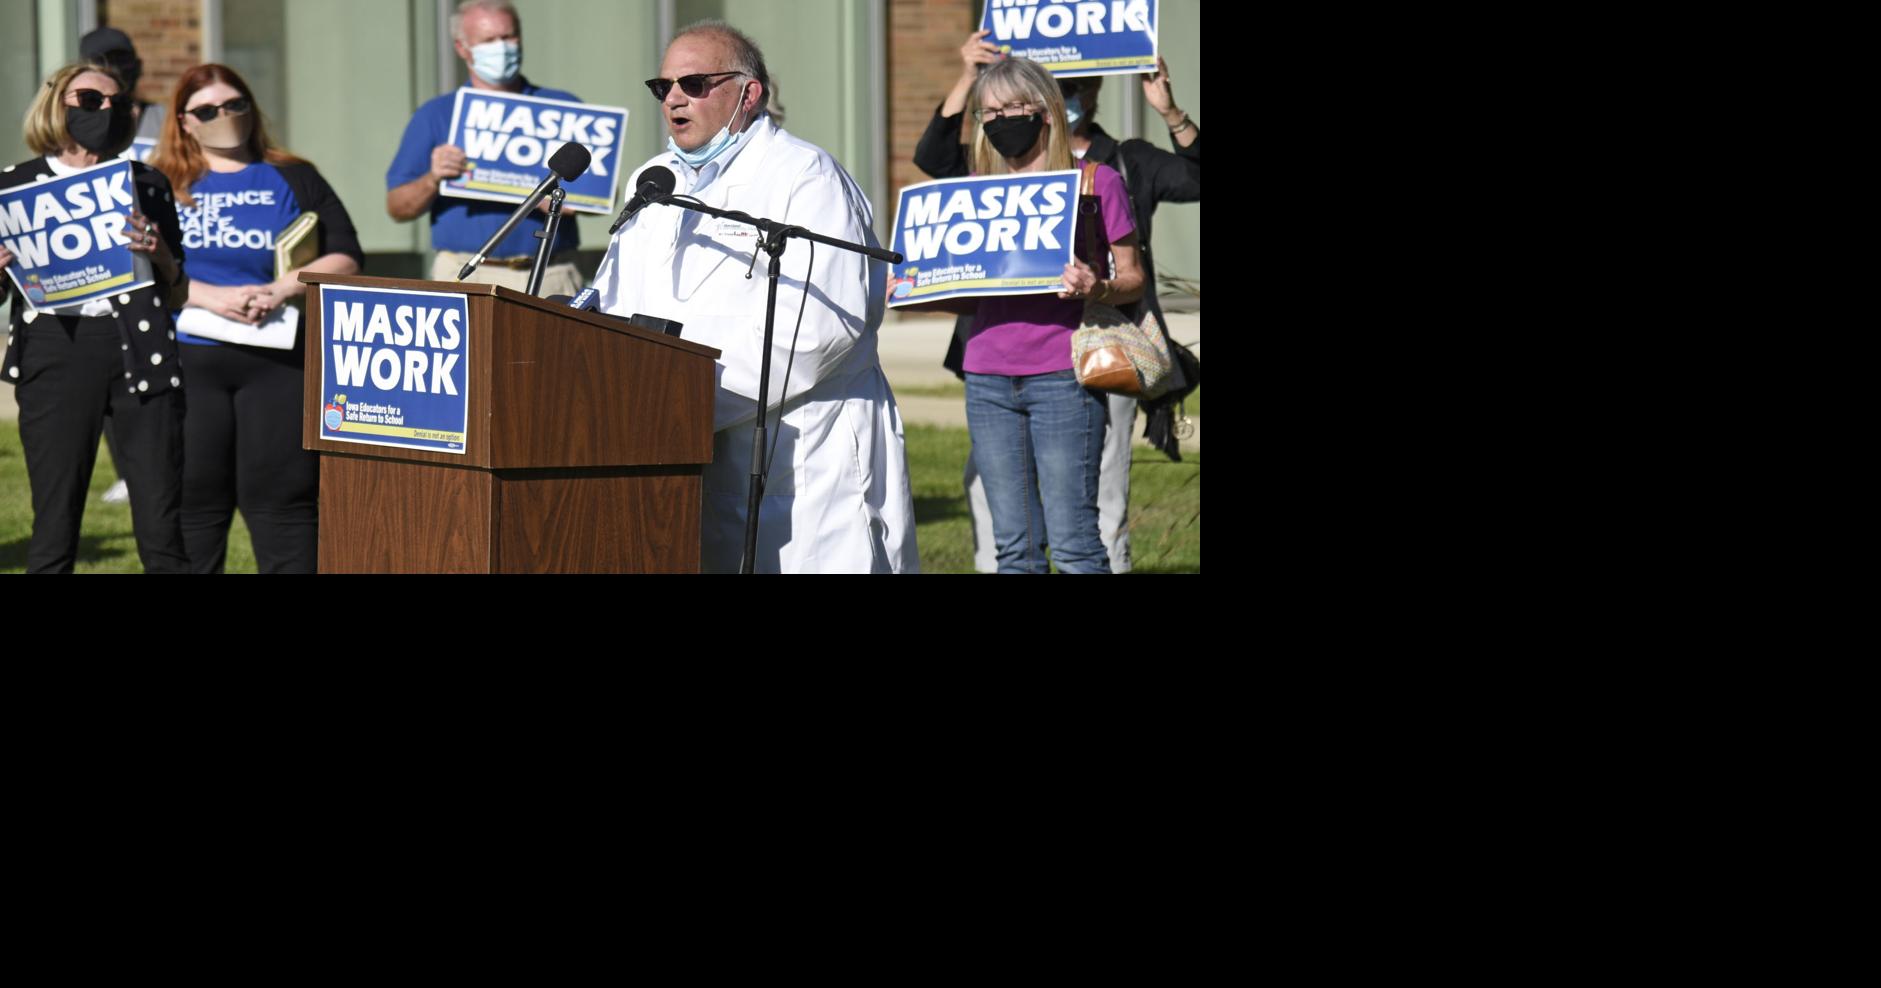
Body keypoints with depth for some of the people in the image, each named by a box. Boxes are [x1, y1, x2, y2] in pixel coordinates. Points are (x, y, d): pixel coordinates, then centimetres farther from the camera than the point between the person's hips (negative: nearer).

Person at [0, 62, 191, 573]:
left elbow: (178, 296, 17)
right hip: (55, 351, -1)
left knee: (164, 529, -3)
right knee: (54, 529, -1)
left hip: (139, 352, 2)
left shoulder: (148, 184, 15)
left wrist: (161, 254, -3)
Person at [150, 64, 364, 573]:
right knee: (192, 499, 0)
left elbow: (345, 258, 7)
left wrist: (282, 289, -11)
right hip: (188, 360, 0)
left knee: (284, 496, -3)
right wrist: (212, 297, -14)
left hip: (279, 360, 0)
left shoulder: (294, 180, 14)